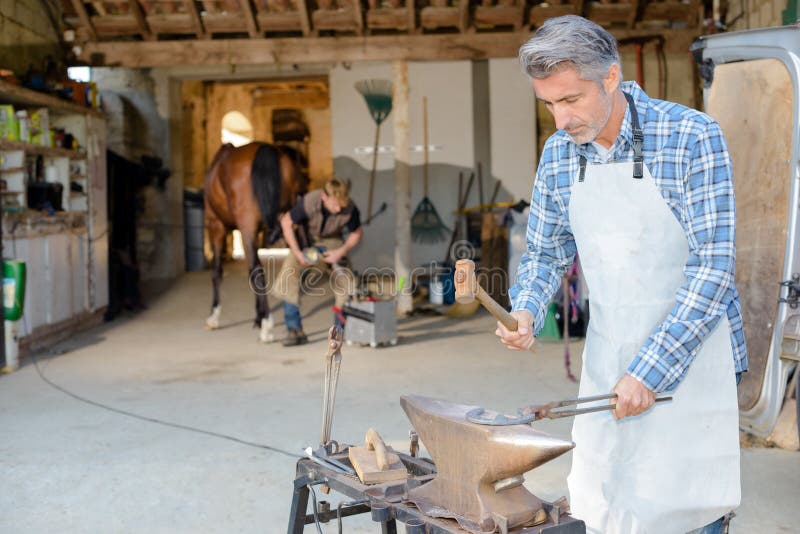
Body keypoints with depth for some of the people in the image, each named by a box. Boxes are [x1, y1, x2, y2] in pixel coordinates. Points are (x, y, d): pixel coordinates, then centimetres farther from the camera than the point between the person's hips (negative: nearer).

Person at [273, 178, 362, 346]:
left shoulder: (350, 210, -29)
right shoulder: (308, 203, -35)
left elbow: (356, 233, -8)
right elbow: (286, 222, -18)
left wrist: (341, 251, -23)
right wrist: (297, 253, -22)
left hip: (331, 241, 1)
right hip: (306, 239, -1)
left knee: (345, 280, -16)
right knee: (287, 277, -18)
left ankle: (340, 328, 2)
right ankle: (295, 330, -10)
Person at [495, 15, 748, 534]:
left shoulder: (692, 136, -16)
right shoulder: (559, 153, 1)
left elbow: (713, 267, -19)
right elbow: (546, 252, 11)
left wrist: (651, 370, -23)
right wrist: (525, 312, -10)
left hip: (691, 355, -4)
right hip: (608, 356, 5)